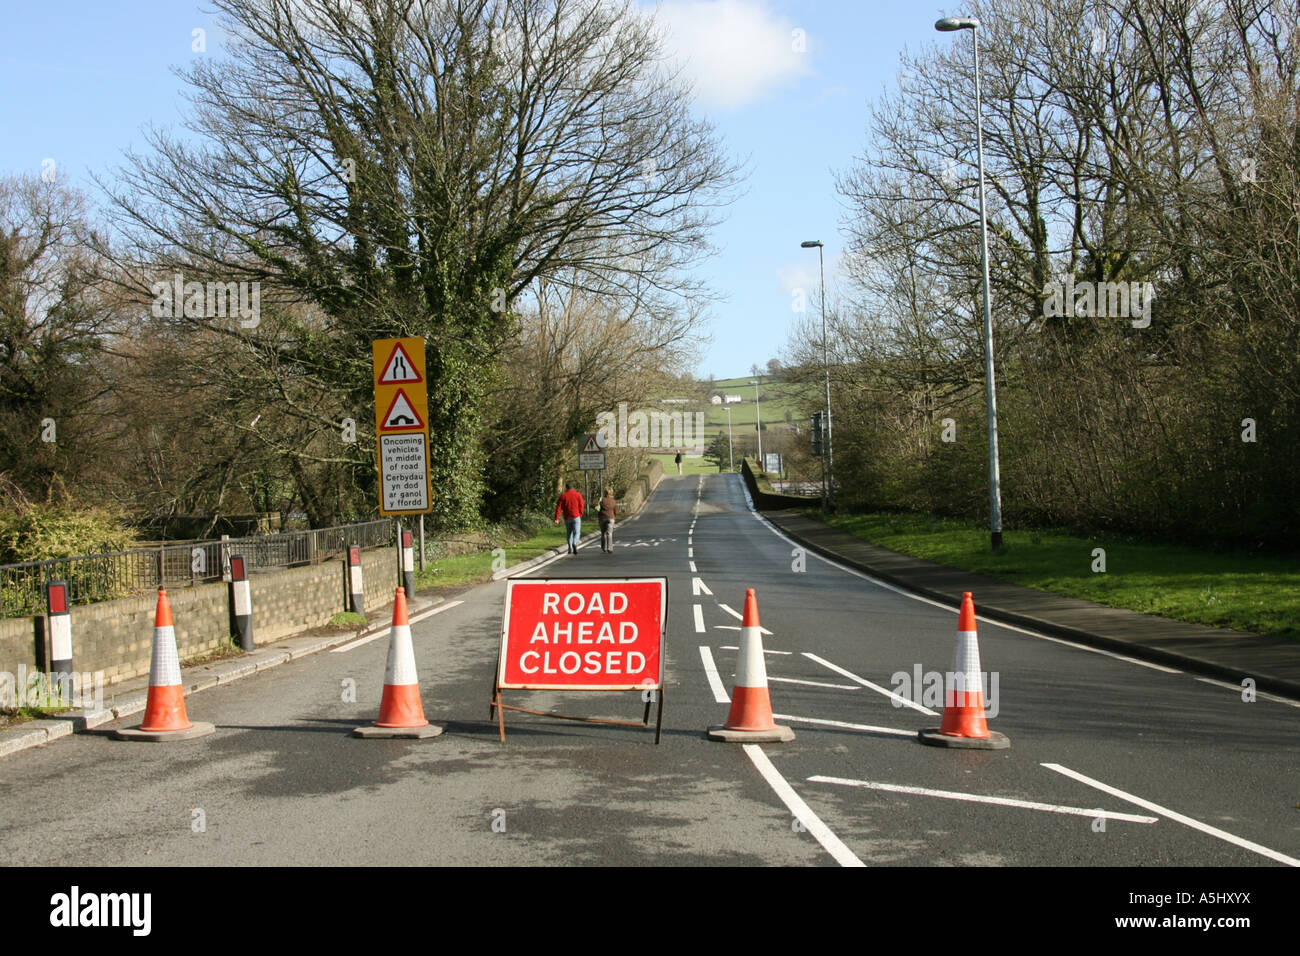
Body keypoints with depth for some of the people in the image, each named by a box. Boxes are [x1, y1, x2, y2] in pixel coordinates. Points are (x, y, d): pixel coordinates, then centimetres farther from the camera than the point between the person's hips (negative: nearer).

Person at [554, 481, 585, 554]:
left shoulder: (563, 496, 1)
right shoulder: (578, 494, -2)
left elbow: (558, 507, -4)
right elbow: (581, 506, -4)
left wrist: (557, 518, -5)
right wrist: (580, 514, 13)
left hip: (567, 518, 2)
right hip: (576, 517, -2)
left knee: (569, 533, 16)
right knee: (577, 532, -2)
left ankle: (570, 549, 14)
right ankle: (575, 544, -30)